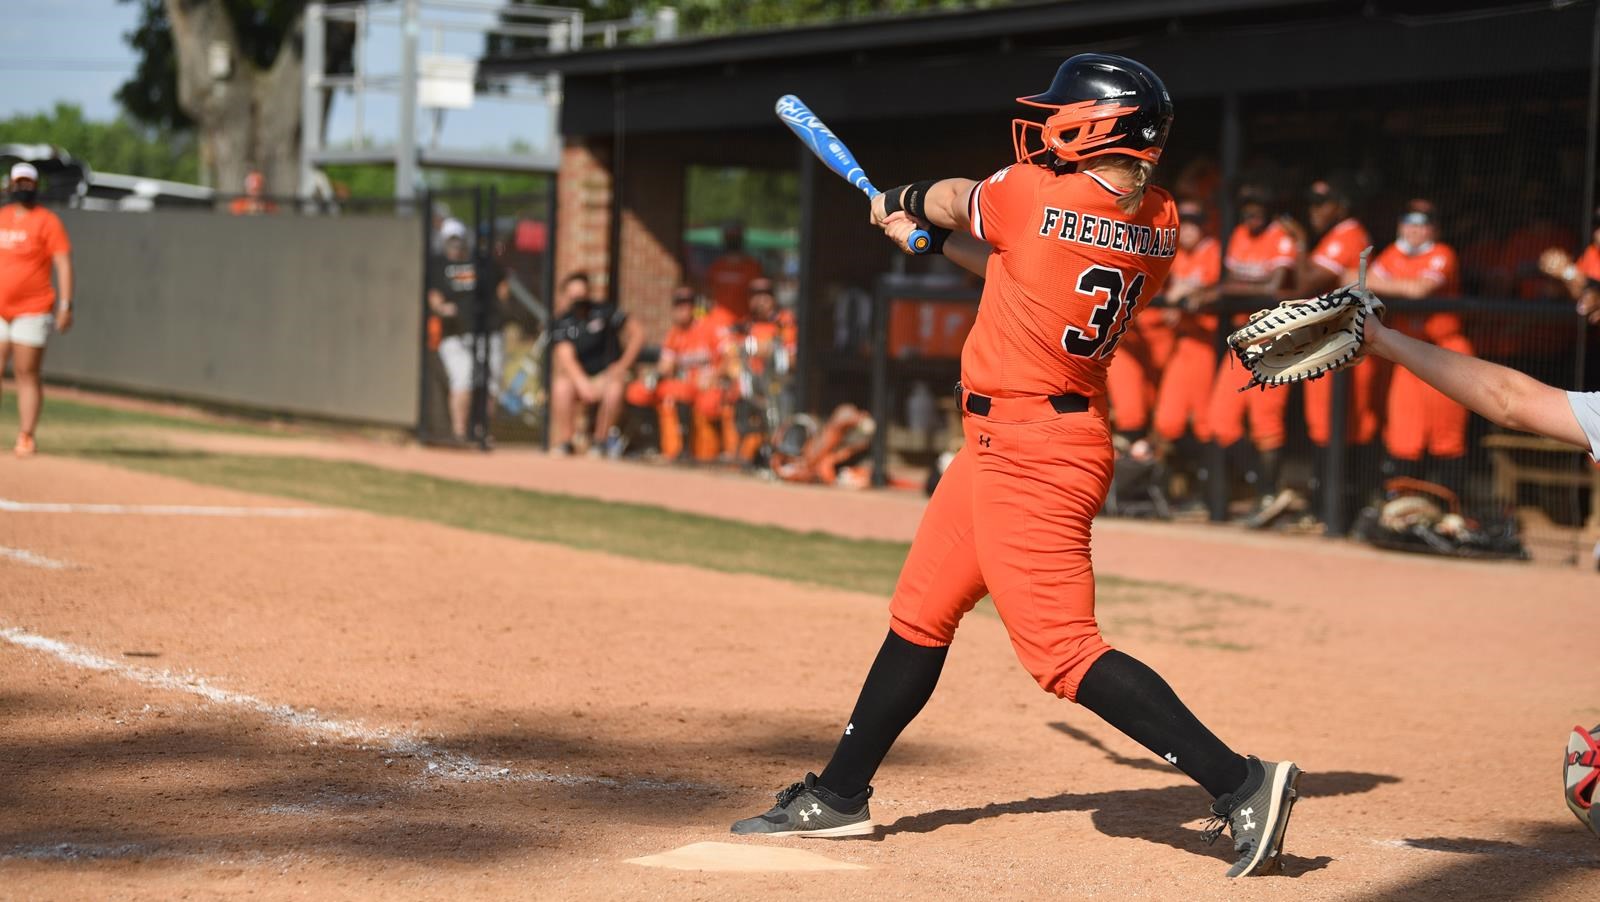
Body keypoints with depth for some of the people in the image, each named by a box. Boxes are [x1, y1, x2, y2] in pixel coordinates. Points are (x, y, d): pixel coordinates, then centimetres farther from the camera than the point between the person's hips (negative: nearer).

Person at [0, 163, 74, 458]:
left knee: (27, 374, -3)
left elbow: (63, 264, -6)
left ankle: (26, 437, 3)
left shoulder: (47, 221, -2)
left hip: (32, 311, -4)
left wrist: (65, 305, -14)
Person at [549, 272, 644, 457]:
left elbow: (637, 333, 2)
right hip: (578, 376, 0)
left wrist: (623, 365, -9)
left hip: (607, 374, 0)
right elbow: (566, 357, -16)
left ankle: (601, 440, -17)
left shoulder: (604, 311, 0)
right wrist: (583, 384, -33)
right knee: (561, 386, -32)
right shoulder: (562, 322, -1)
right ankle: (564, 441, -25)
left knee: (615, 388, -34)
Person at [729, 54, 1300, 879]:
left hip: (1028, 455, -9)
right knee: (920, 615, 18)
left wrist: (901, 204, 29)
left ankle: (1241, 783, -14)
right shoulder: (1159, 226, 3)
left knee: (1063, 651, -11)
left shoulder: (1031, 195, -16)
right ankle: (839, 795, 29)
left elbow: (952, 200, 6)